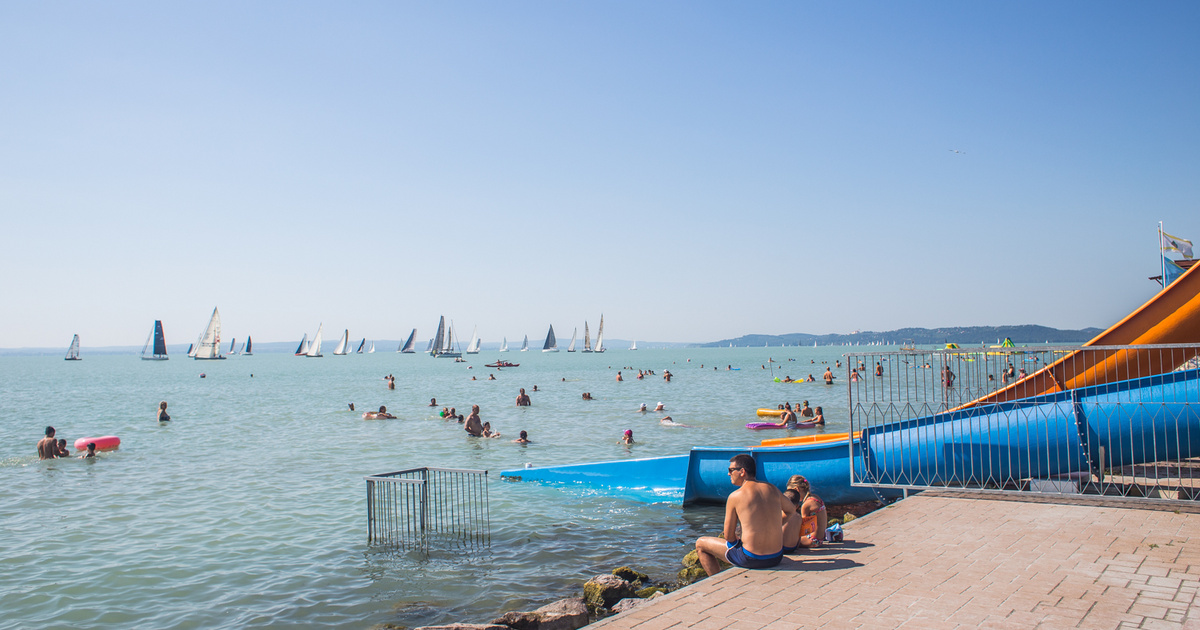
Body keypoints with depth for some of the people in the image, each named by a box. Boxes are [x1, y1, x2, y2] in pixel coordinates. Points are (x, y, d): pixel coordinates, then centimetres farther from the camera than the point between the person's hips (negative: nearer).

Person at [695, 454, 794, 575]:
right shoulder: (772, 489, 3)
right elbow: (791, 510, 23)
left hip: (751, 560, -6)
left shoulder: (735, 496, -11)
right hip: (777, 558, 6)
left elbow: (729, 536, -4)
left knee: (700, 543, 12)